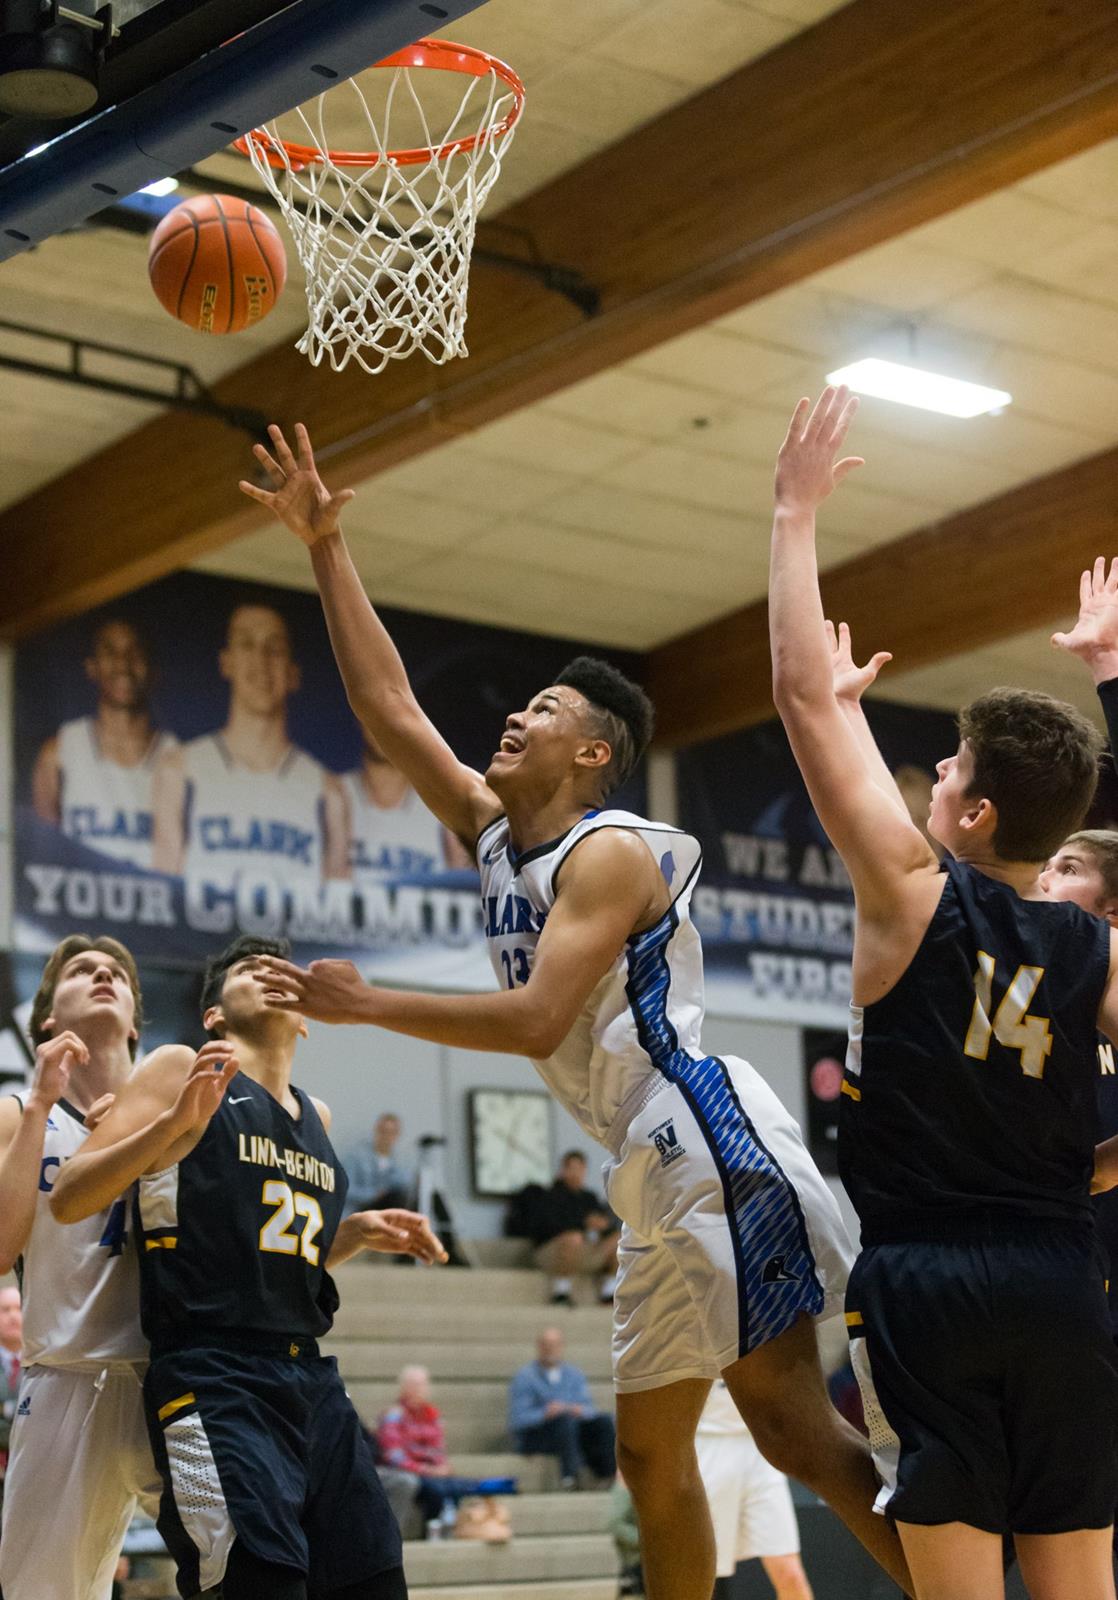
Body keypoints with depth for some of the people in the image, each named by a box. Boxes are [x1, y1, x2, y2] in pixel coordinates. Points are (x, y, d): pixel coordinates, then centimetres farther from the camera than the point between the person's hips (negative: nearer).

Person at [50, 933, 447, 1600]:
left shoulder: (317, 1117, 20)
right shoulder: (183, 1071, 2)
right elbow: (68, 1200, -5)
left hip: (310, 1373, 7)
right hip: (213, 1380, -7)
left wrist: (359, 1232, 12)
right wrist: (176, 1120, -17)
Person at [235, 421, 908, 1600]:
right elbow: (389, 707, 16)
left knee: (787, 1421, -14)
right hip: (656, 1172, 10)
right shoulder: (493, 834, 15)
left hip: (711, 1146, -10)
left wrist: (364, 1006, -16)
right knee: (650, 1447, 11)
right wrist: (325, 550, 16)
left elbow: (537, 1021, -21)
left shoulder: (609, 851, -10)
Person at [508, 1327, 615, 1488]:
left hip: (573, 1432, 5)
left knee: (604, 1420, -20)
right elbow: (518, 1420, -8)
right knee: (566, 1418, -34)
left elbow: (589, 1409, 6)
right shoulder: (523, 1377, 1)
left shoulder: (575, 1374, 16)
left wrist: (580, 1411, -19)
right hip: (533, 1436, -5)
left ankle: (611, 1473, -33)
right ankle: (570, 1474, -47)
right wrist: (545, 1414, -26)